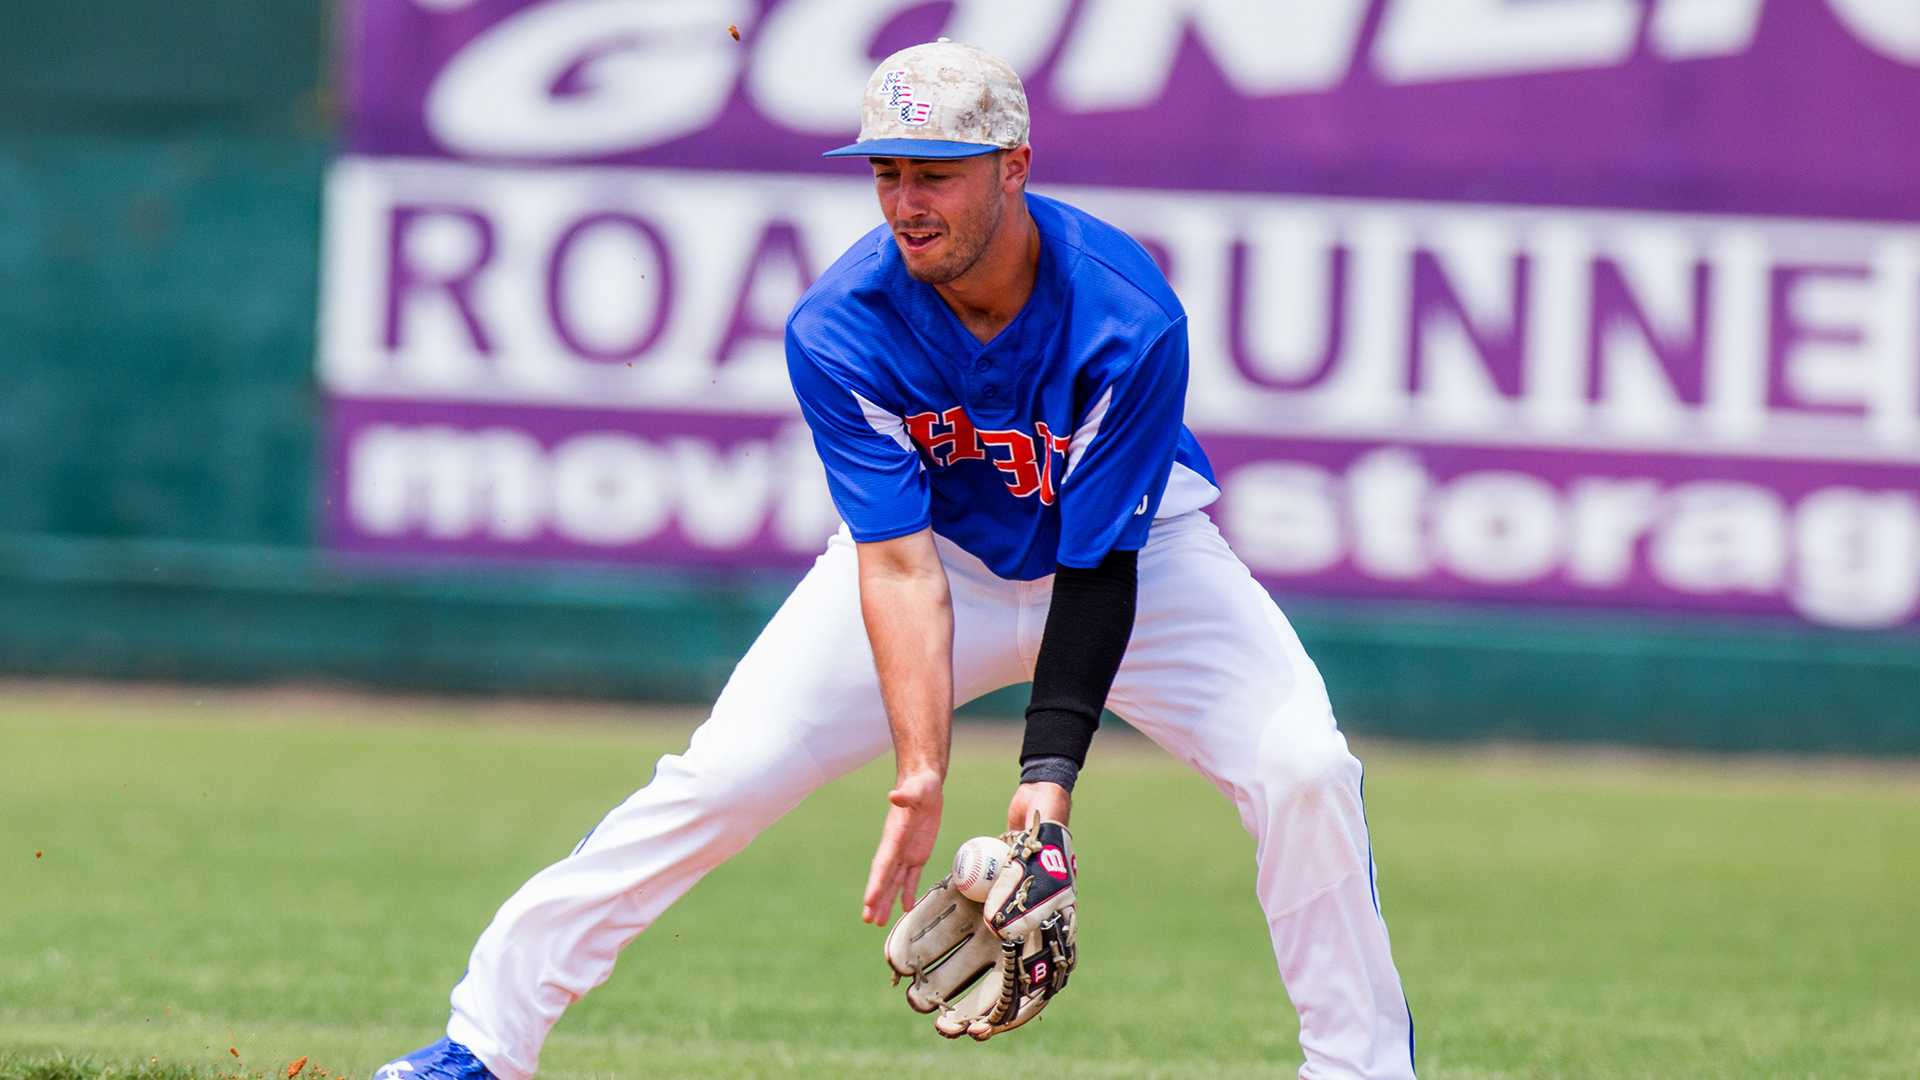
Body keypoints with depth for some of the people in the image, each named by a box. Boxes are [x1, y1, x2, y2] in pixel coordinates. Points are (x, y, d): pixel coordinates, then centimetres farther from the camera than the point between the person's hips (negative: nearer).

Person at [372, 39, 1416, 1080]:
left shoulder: (1130, 319, -32)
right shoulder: (839, 330, -27)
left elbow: (1098, 567, -30)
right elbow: (900, 565, -30)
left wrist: (1050, 771, -40)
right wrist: (920, 773, -42)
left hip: (1134, 545, 0)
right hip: (935, 550, 1)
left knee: (1302, 768, -21)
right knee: (723, 772, -13)